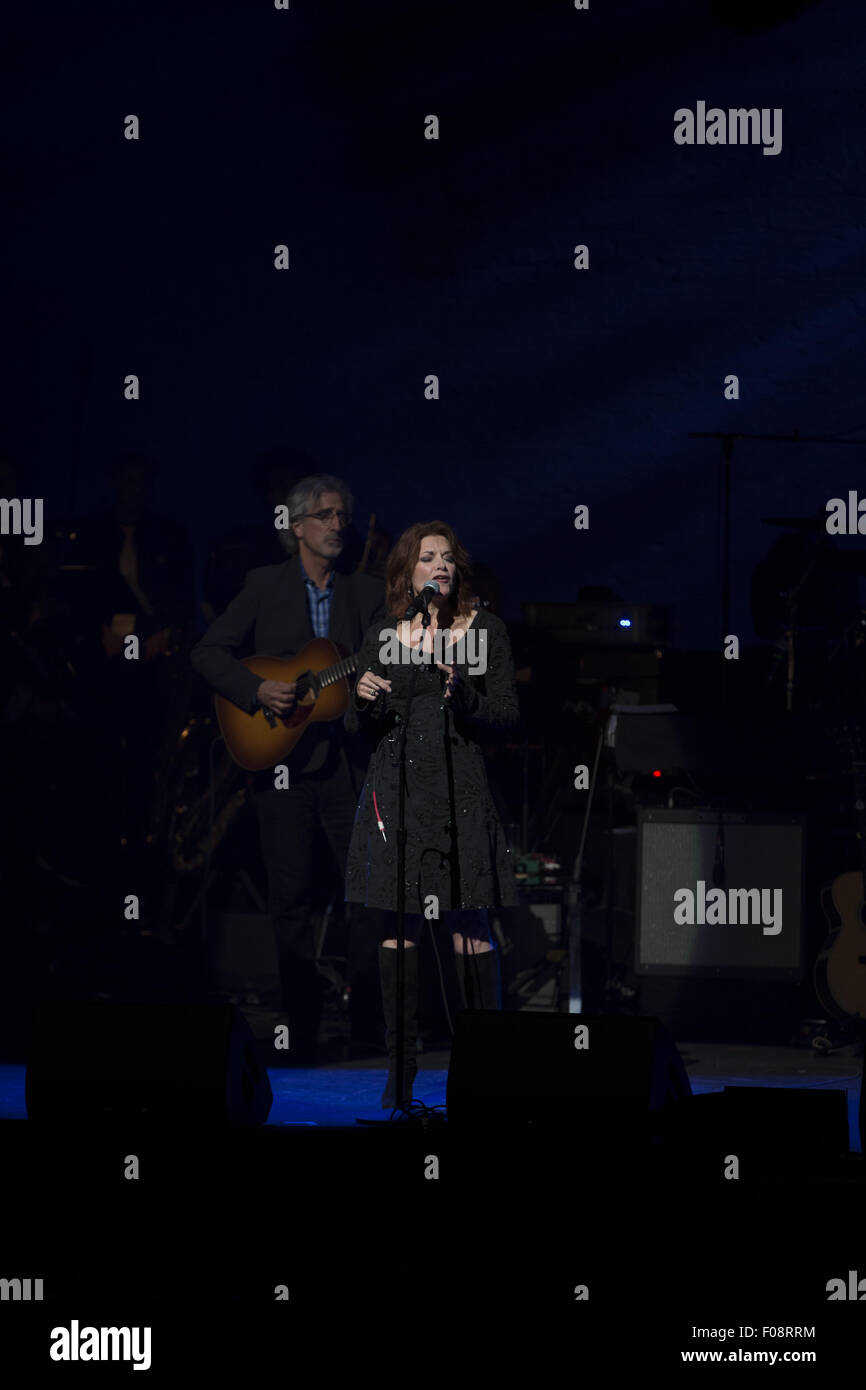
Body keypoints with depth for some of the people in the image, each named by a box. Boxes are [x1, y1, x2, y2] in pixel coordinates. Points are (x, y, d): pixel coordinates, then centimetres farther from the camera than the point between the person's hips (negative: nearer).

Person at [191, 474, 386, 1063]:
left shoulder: (367, 593, 11)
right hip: (282, 757, -1)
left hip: (349, 760, 1)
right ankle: (303, 1031, 8)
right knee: (290, 897, 1)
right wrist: (257, 689, -11)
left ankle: (367, 1025, 6)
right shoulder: (266, 585, 6)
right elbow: (209, 653, 3)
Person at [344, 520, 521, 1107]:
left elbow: (508, 714, 1)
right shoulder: (383, 638, 10)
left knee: (471, 927, -5)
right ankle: (402, 1064, 5)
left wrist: (461, 695, -16)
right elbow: (355, 727, 13)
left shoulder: (485, 630, 6)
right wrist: (364, 701, -9)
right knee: (399, 926, 0)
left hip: (461, 788, -1)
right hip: (396, 789, 2)